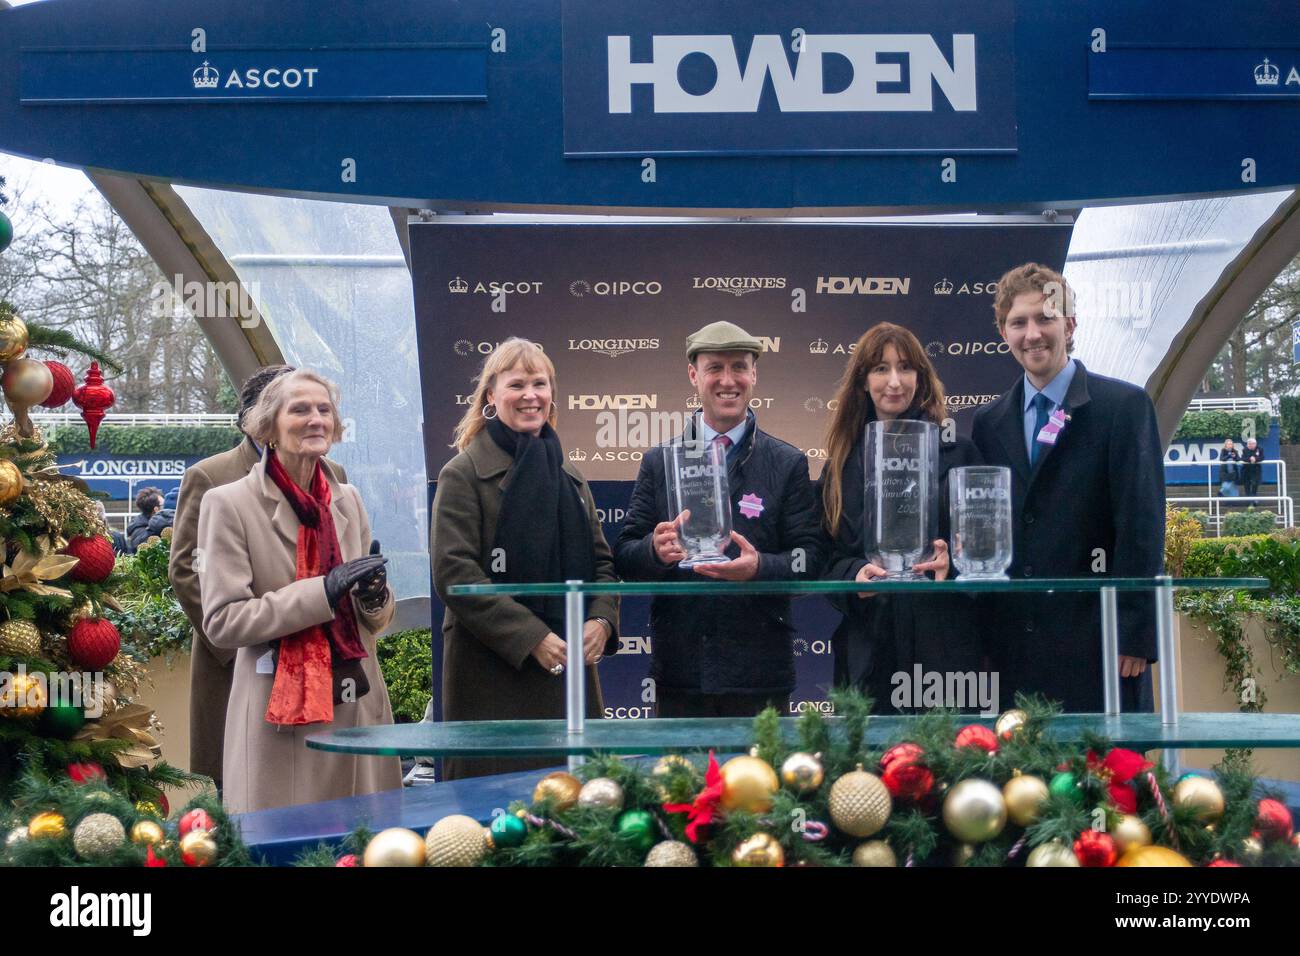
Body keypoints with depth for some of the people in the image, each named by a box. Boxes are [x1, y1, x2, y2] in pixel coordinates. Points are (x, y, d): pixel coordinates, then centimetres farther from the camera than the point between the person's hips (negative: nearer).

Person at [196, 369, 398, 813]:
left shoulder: (348, 499, 12)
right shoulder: (229, 503, -4)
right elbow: (222, 622, -11)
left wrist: (375, 595, -5)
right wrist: (323, 591, -16)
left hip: (359, 706, 5)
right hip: (281, 715, -5)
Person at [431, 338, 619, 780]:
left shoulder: (569, 477, 18)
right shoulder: (464, 474, -2)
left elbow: (601, 561, 18)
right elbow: (454, 573, -11)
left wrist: (601, 620, -4)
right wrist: (531, 637, -17)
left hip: (570, 669, 6)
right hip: (491, 674, -6)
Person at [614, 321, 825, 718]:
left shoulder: (788, 464, 5)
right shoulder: (658, 462, 9)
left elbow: (811, 558, -1)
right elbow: (624, 557, 5)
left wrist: (760, 566, -20)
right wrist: (656, 549, -17)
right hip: (678, 669, 1)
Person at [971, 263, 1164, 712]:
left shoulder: (1124, 406, -1)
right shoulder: (987, 422, 13)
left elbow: (1142, 524, -6)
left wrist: (1135, 635, -12)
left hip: (1095, 642, -4)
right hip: (1012, 650, 4)